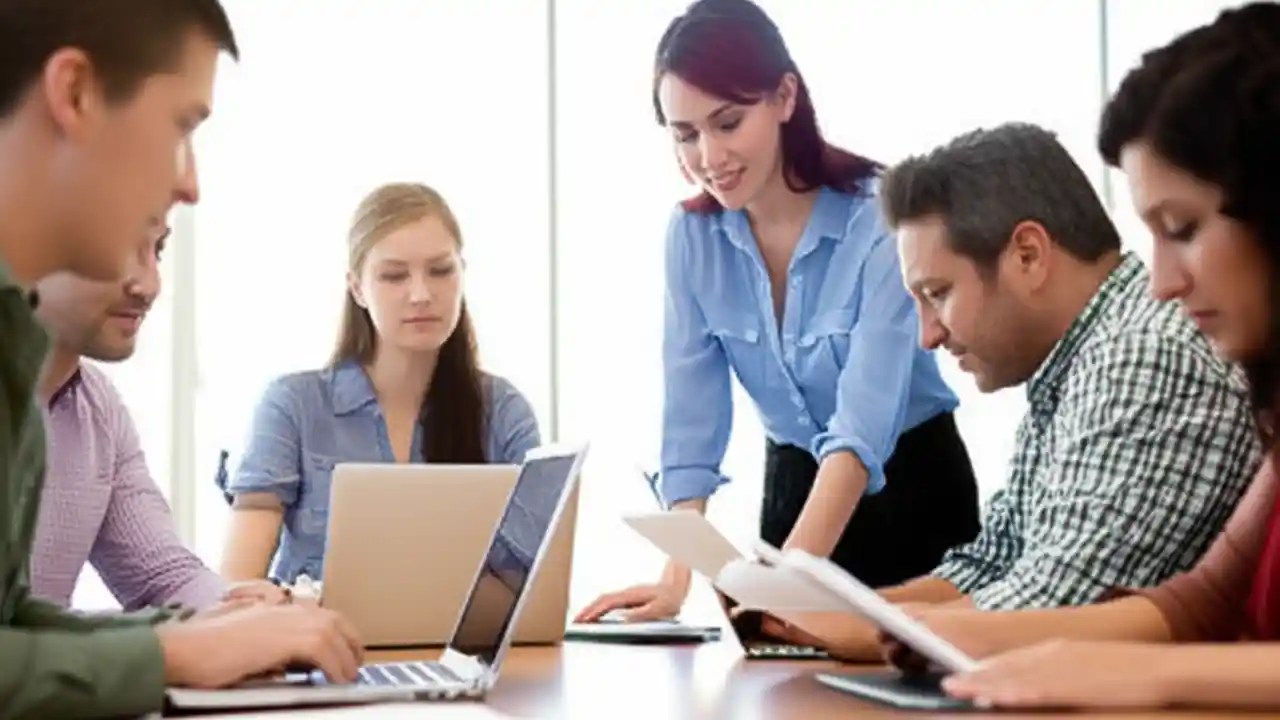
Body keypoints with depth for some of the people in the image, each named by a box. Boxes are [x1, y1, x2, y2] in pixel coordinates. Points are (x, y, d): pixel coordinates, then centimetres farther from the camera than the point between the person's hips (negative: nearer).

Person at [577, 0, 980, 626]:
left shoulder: (880, 220, -25)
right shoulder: (692, 235, -9)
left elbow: (863, 426, -33)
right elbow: (691, 419, -10)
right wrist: (675, 581, -23)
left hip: (910, 490, -4)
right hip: (793, 485, 4)